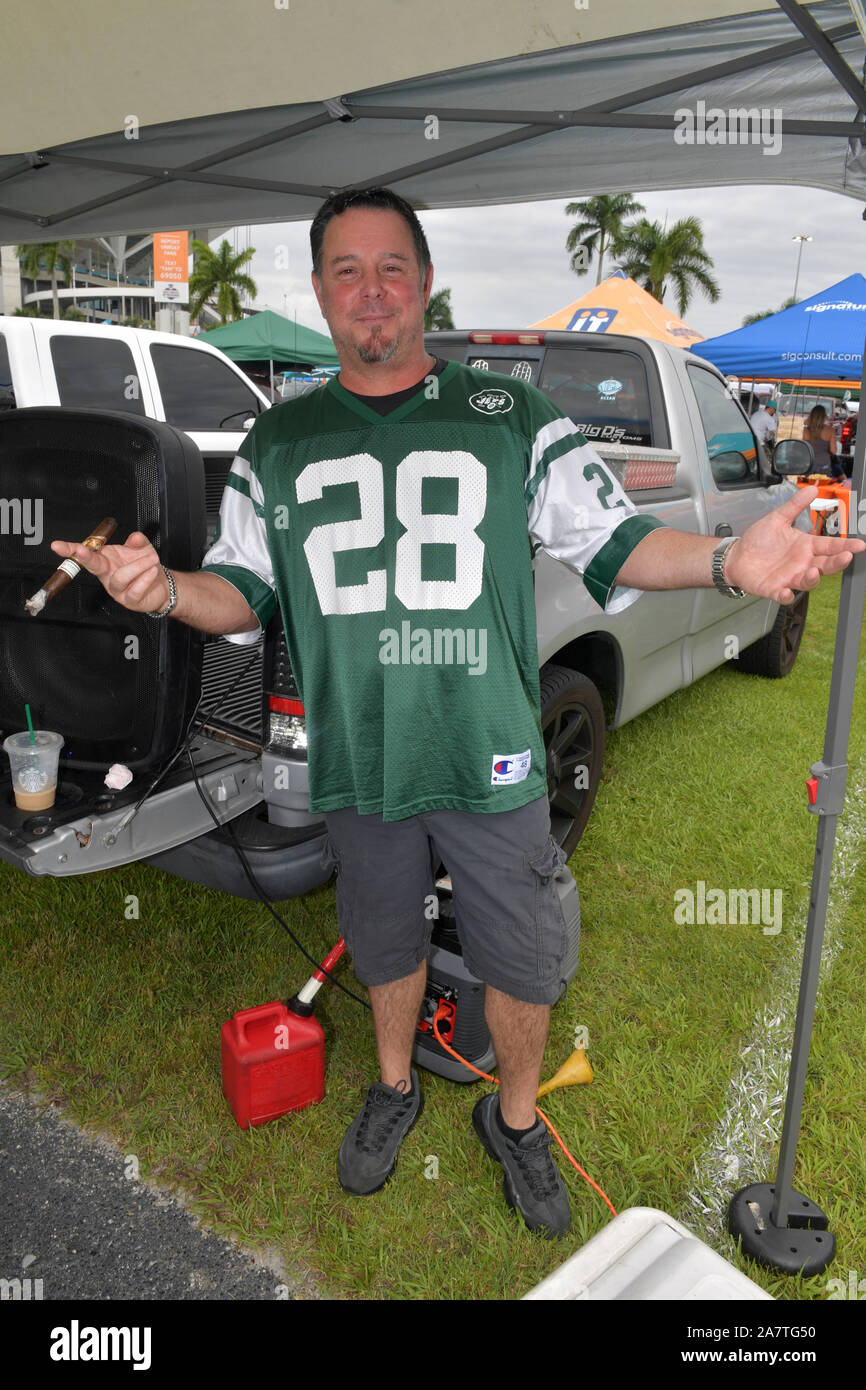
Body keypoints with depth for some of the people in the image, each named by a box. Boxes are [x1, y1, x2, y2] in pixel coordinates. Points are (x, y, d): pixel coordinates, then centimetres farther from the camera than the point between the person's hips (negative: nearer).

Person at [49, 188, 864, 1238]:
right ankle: (395, 1090, 51)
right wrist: (165, 591, -16)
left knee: (523, 966, 11)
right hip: (359, 767, 2)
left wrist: (729, 560, -21)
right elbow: (245, 590, 6)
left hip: (492, 765, -1)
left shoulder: (511, 419, 0)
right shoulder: (278, 443, 6)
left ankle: (514, 1120, 41)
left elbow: (612, 540, -3)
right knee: (386, 947, 21)